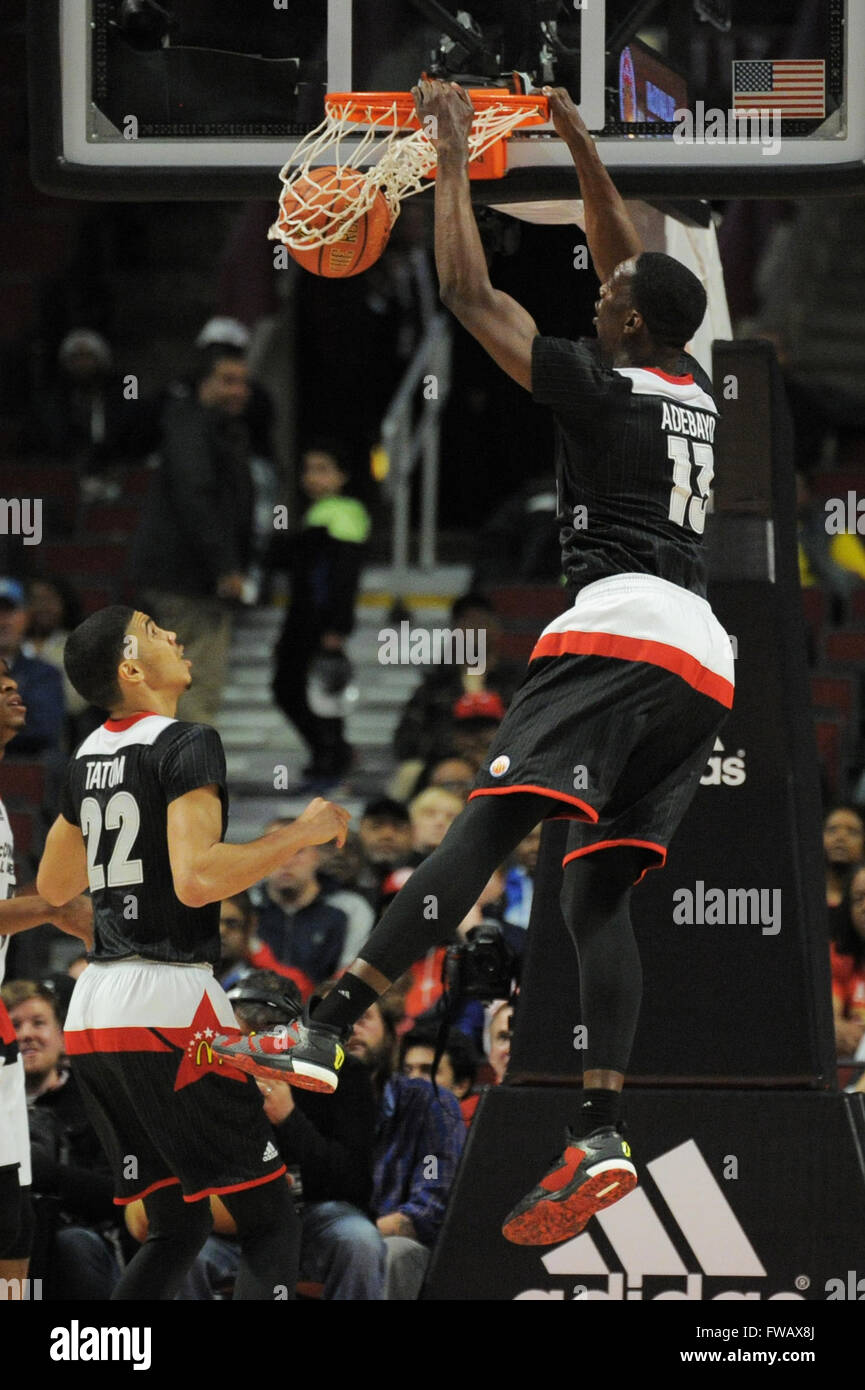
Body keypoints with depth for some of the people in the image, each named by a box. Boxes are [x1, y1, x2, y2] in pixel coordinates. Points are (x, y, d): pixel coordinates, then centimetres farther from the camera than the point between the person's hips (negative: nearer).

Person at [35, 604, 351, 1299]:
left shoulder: (88, 758, 15)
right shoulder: (188, 745, -9)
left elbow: (53, 887, 27)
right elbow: (196, 879, -22)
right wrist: (300, 833, -11)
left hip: (94, 1009, 8)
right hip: (169, 999, -8)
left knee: (178, 1228, 15)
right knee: (270, 1224, -4)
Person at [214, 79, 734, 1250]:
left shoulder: (598, 388, 1)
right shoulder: (697, 393, 22)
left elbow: (470, 295, 3)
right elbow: (631, 268, 38)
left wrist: (455, 152, 12)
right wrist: (582, 149, 41)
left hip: (622, 630, -8)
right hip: (707, 662, 8)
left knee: (489, 825, -21)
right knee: (598, 890, 3)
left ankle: (323, 1033, -34)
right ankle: (600, 1138, -15)